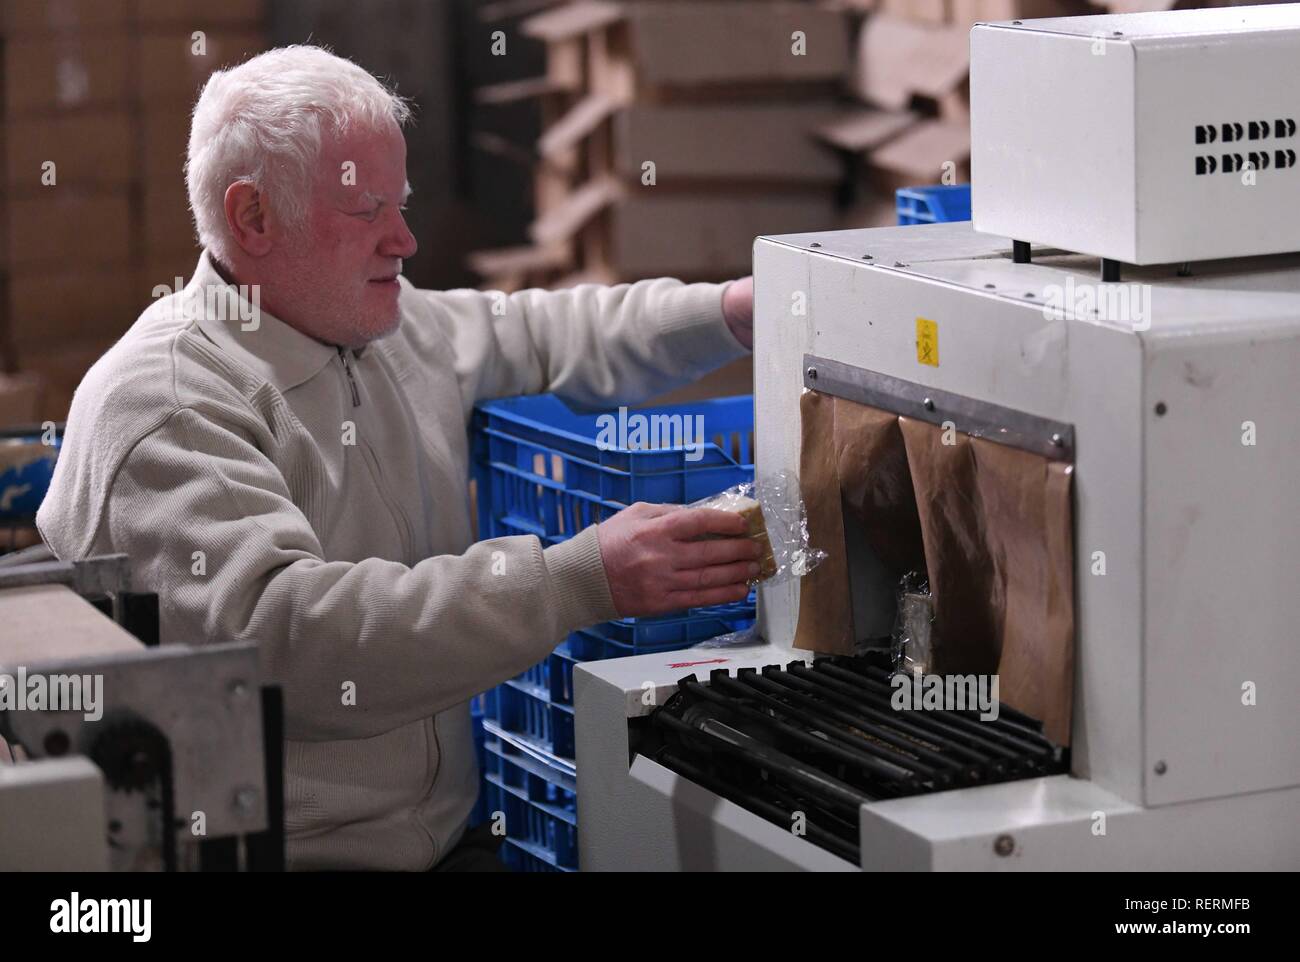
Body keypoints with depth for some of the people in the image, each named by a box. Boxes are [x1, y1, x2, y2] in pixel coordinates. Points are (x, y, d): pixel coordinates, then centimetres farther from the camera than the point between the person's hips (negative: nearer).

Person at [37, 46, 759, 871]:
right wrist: (582, 581, -31)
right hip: (296, 854, -8)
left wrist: (733, 312, 11)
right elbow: (279, 631, -28)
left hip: (449, 832, 8)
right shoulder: (167, 403, -15)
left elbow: (547, 337, 28)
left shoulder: (389, 325, 12)